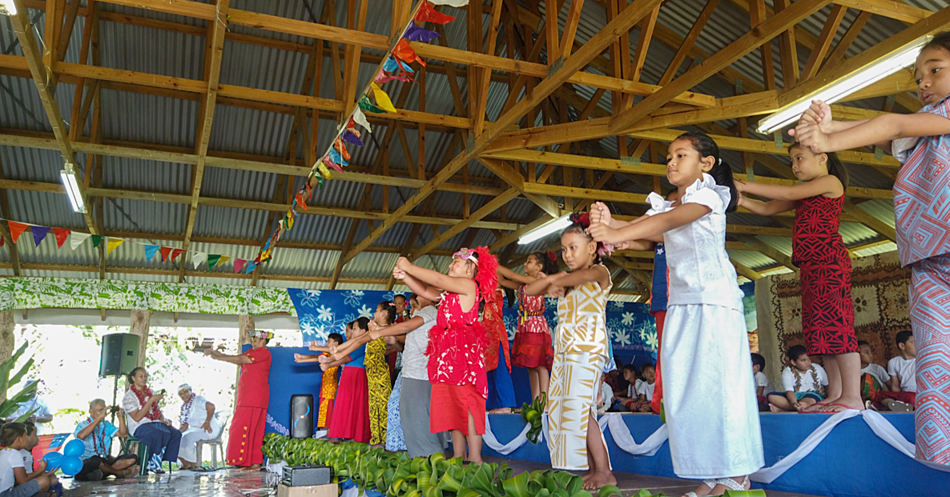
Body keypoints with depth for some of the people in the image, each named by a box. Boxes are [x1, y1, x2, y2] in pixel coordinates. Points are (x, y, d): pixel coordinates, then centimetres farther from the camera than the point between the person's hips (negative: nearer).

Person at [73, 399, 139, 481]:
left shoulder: (107, 425, 16)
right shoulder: (83, 424, -2)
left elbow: (123, 434, 5)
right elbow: (81, 436, -27)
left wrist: (121, 417, -7)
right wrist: (99, 417, -27)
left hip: (106, 461, 6)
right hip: (87, 463, -6)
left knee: (133, 458, -14)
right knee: (96, 460, -41)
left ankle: (102, 472, -28)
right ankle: (121, 473, -16)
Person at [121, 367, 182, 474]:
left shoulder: (150, 392, 18)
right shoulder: (129, 396, -3)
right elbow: (137, 417, -14)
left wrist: (164, 419, -1)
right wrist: (152, 400, -18)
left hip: (155, 423, 6)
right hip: (139, 427, -6)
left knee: (176, 434, -23)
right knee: (163, 434, -35)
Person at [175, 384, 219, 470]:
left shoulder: (198, 399, -12)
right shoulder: (184, 406, 14)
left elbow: (211, 406, -32)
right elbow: (185, 425, 11)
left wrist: (207, 422, -25)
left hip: (208, 430, -9)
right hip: (195, 429, 9)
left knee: (187, 437, -27)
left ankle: (193, 464, -14)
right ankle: (185, 464, 0)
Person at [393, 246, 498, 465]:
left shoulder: (468, 285, -4)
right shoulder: (449, 291, 23)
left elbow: (438, 279, -12)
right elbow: (425, 291, 20)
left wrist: (409, 266, -5)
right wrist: (404, 276, 6)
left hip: (464, 349, -9)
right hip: (447, 350, 9)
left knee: (467, 404, -11)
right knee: (452, 406, 8)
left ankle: (475, 459, -9)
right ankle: (459, 457, 12)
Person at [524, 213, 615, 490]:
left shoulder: (600, 272, -1)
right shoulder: (568, 280, 20)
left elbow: (586, 275, -27)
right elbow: (529, 290, 17)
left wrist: (558, 281, -16)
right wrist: (552, 279, 1)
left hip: (587, 349, -8)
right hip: (565, 351, 8)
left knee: (579, 408, -16)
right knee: (566, 409, 2)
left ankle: (605, 472, -10)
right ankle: (592, 469, 5)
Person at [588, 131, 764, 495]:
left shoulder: (708, 195, -5)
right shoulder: (666, 205, 17)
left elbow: (670, 220, -23)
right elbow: (643, 239, 2)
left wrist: (617, 234, -36)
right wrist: (609, 224, -18)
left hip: (715, 300, -7)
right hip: (680, 303, 7)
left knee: (718, 381, -7)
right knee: (684, 390, 3)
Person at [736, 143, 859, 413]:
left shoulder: (830, 182, 1)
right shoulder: (805, 194, 25)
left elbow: (788, 193, -10)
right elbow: (768, 208, 20)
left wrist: (745, 186, -9)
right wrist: (742, 200, 3)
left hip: (829, 259, -9)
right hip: (811, 266, 9)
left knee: (835, 322, -14)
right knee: (818, 327, 4)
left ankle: (852, 397, -15)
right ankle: (835, 395, 6)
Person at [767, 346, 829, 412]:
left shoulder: (817, 369, 2)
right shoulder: (787, 372, -4)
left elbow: (827, 385, 11)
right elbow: (789, 391, -17)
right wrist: (794, 403, -37)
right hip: (795, 397, 1)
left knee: (811, 400, -40)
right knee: (771, 396, -24)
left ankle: (781, 409, -33)